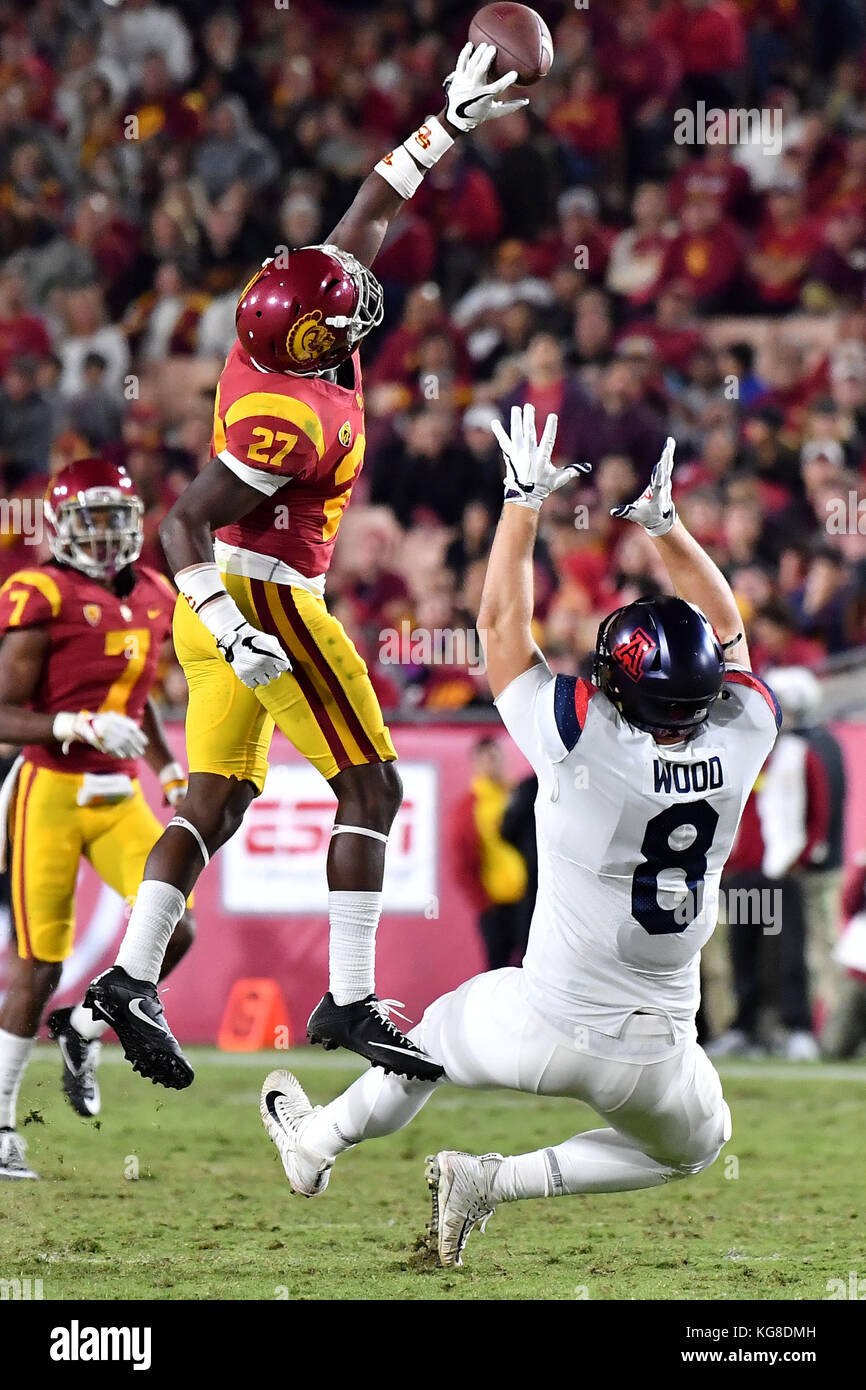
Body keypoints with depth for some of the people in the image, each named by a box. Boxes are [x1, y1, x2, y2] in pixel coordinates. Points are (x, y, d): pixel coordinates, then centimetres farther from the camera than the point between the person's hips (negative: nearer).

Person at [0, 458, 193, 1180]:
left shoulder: (151, 598, 9)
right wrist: (84, 727, -26)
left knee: (175, 930, -8)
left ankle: (83, 1029, 18)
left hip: (119, 797, 6)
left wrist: (171, 770, 15)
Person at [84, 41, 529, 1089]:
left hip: (225, 608, 9)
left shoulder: (281, 332, 0)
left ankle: (131, 976, 2)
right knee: (369, 788, -6)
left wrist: (448, 124, 14)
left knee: (215, 800, 9)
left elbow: (362, 225, 13)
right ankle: (350, 1002, -9)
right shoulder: (294, 419, -24)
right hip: (266, 601, -9)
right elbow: (182, 524, -24)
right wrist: (233, 632, -29)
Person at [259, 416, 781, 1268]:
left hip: (547, 1030, -2)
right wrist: (662, 522, 8)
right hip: (653, 1060, 2)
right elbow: (726, 632, 6)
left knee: (438, 1033, 31)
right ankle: (495, 1182, 22)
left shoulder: (589, 745, -24)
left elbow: (502, 626, -10)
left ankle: (318, 1144, 53)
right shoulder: (740, 744, -14)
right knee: (694, 1145, 34)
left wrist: (525, 499, -2)